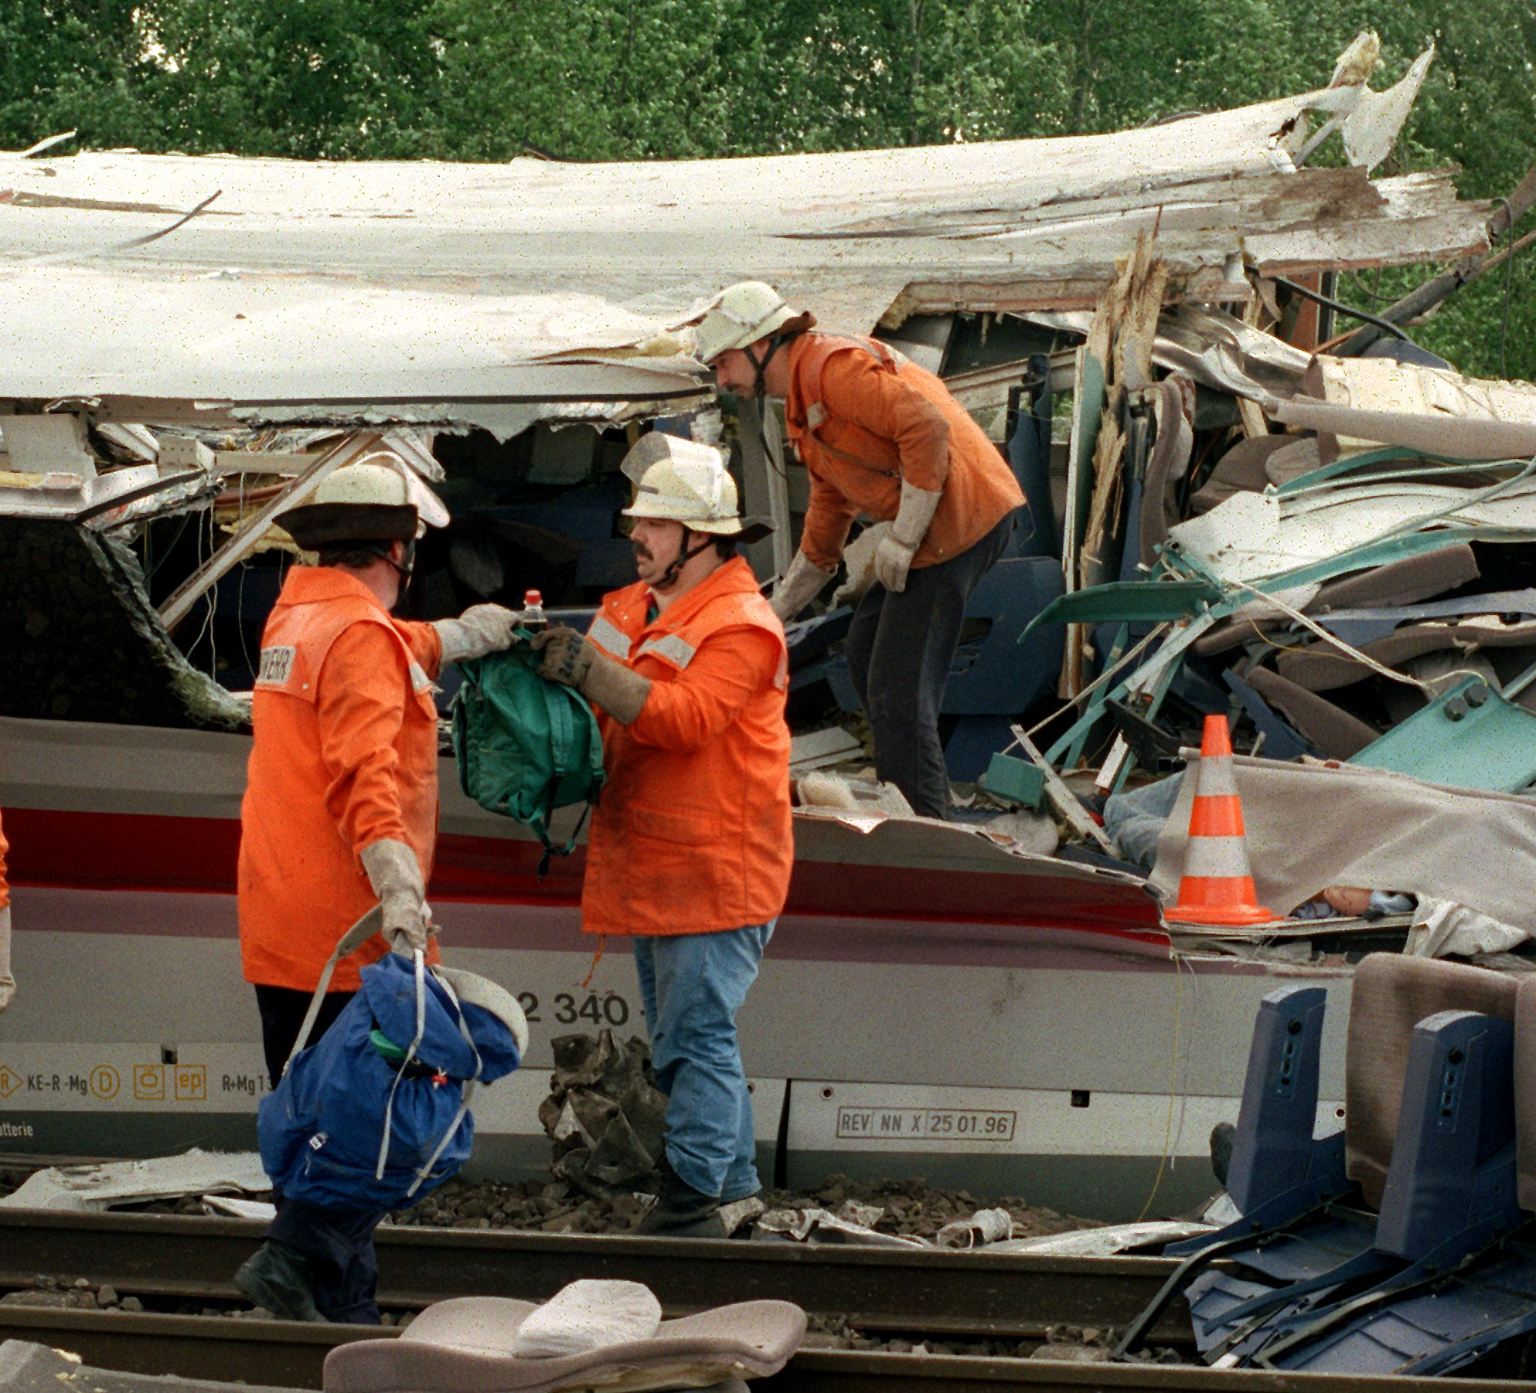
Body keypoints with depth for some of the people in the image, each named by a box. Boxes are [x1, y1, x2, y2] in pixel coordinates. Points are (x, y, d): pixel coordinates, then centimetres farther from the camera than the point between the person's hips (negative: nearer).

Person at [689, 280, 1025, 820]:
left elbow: (929, 426, -23)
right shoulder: (804, 411, 23)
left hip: (957, 515, -11)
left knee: (898, 689, -10)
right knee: (865, 652, 20)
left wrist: (901, 538, -19)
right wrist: (774, 614, 36)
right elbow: (824, 531, 32)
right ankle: (916, 807, 24)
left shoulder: (831, 366, -11)